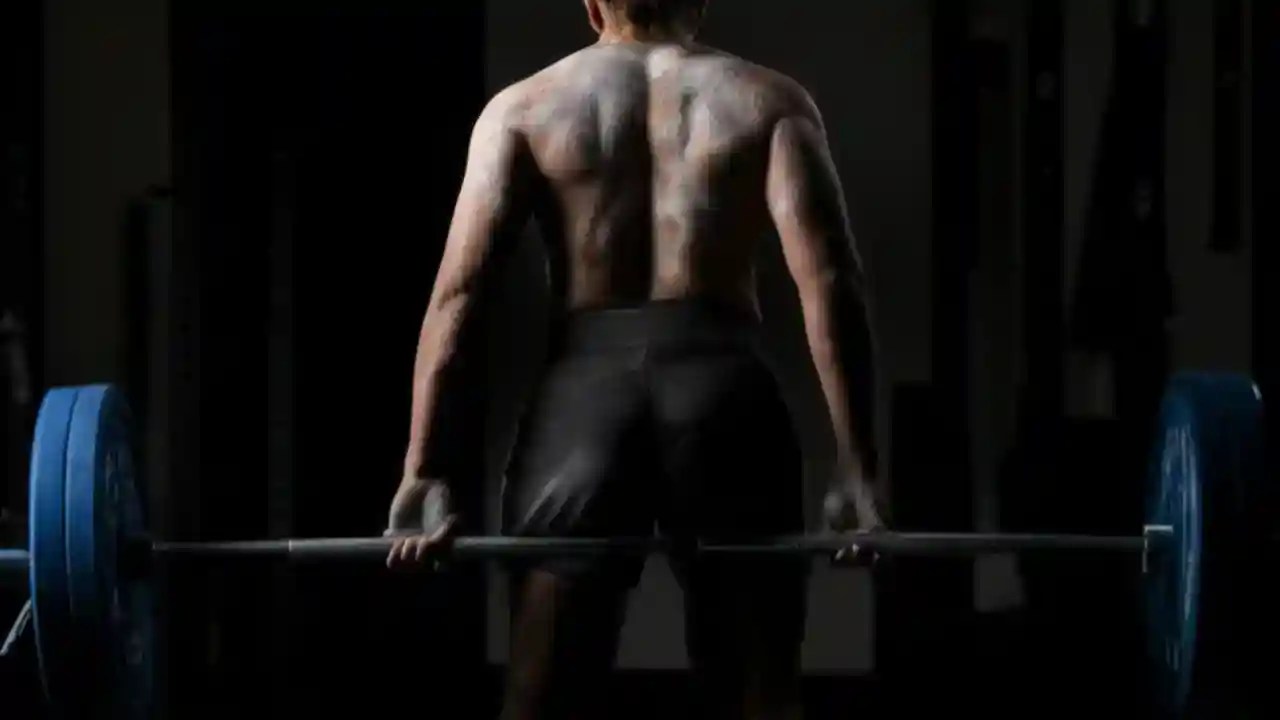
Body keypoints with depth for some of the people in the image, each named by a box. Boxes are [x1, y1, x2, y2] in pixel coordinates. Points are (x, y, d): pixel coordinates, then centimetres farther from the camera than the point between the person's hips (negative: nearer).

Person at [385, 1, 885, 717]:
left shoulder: (523, 108, 12)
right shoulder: (770, 101, 11)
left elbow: (457, 291, 0)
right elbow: (830, 281, -4)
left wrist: (425, 471, -2)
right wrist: (857, 468, -7)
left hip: (583, 394, 1)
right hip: (722, 395, 0)